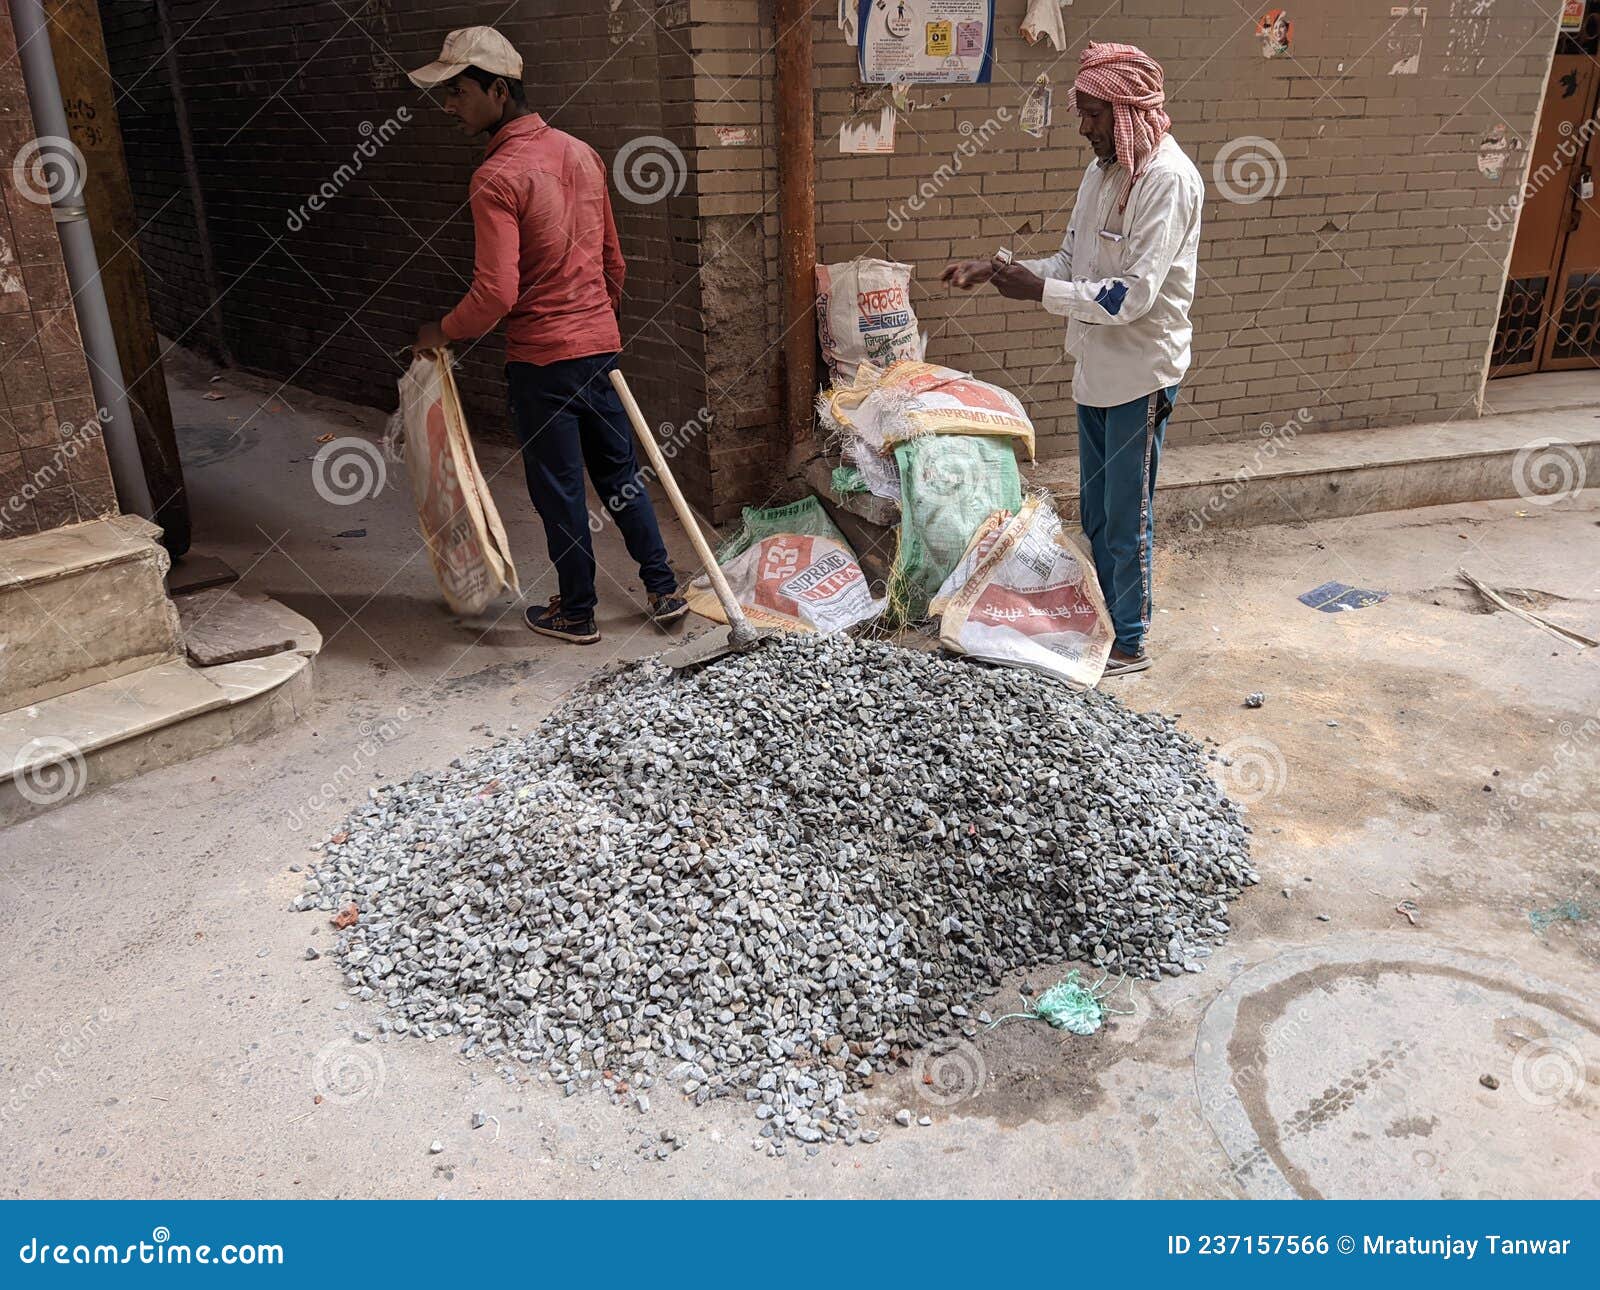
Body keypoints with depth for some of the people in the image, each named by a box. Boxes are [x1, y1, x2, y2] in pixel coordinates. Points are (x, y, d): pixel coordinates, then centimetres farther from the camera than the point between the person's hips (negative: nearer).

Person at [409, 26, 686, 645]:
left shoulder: (497, 177, -18)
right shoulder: (581, 153, 7)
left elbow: (495, 294, -23)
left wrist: (442, 332, -5)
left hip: (541, 360, -7)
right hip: (599, 344, 7)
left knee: (559, 490, 6)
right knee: (619, 473, 17)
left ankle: (576, 612, 20)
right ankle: (664, 589, 24)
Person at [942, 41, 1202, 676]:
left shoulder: (1168, 179, -18)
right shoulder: (1103, 170, 9)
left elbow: (1133, 295, -25)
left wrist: (1039, 290, -23)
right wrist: (997, 269, 1)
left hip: (1141, 374, -8)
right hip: (1097, 369, 8)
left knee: (1126, 516, 2)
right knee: (1095, 511, 17)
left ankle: (1129, 644, 16)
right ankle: (1101, 620, 32)